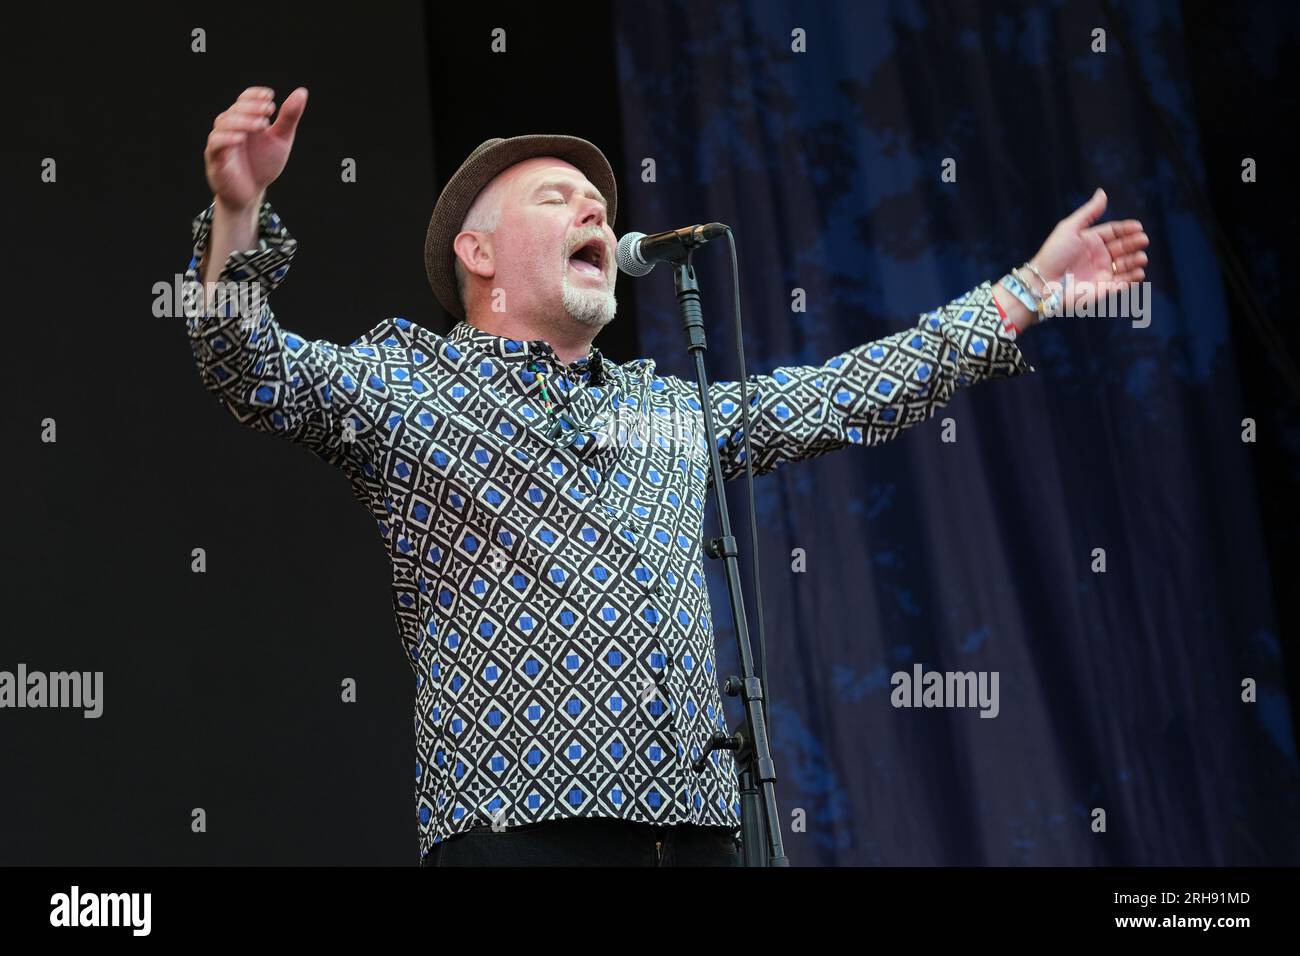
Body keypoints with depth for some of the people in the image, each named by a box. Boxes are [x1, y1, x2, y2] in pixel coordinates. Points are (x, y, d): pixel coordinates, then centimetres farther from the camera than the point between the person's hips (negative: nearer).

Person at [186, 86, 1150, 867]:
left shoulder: (675, 409, 27)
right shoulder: (404, 382, 11)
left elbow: (856, 392, 29)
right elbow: (255, 371, -4)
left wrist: (1027, 291, 29)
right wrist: (239, 212, -22)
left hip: (696, 828, 5)